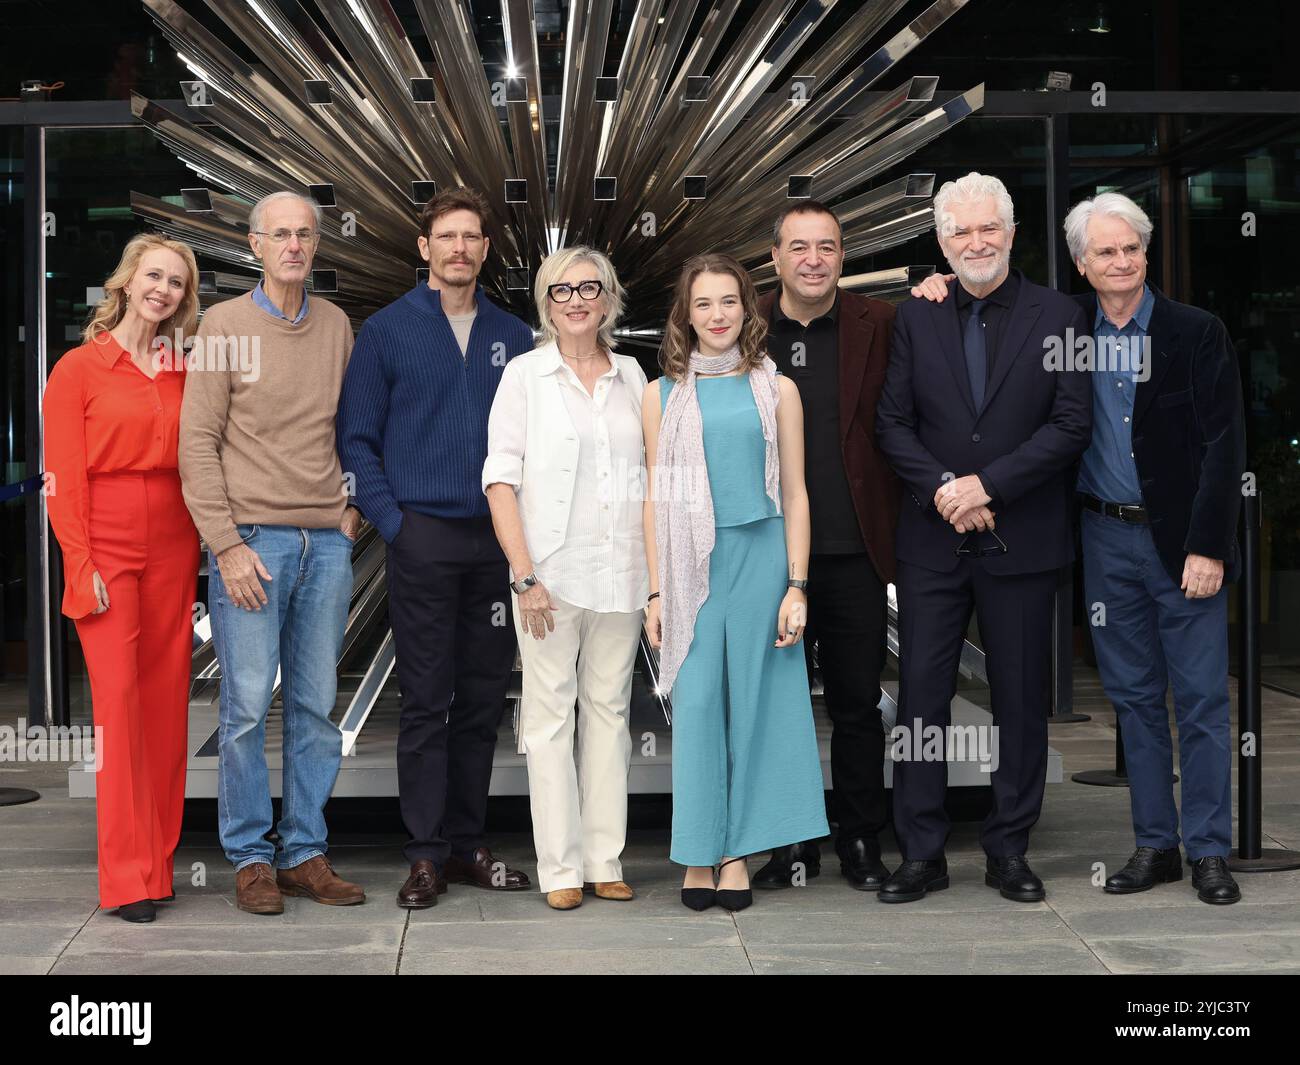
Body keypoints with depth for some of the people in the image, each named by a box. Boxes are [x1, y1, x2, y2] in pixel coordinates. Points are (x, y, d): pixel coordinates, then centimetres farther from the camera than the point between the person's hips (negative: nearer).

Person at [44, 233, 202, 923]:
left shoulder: (185, 375, 13)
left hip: (173, 548, 4)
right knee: (118, 695, -9)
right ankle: (127, 877, -5)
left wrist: (201, 555, 2)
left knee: (167, 699, 4)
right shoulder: (79, 369, 2)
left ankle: (159, 862, 13)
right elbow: (62, 479, -3)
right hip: (106, 548, -4)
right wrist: (81, 566, -10)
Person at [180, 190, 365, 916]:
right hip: (253, 538, -4)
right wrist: (228, 546, -10)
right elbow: (198, 443, -3)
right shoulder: (225, 325, 0)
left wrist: (356, 509, 7)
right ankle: (251, 856, 8)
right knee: (248, 706, -3)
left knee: (316, 707, 6)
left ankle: (305, 852, 14)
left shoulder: (337, 325, 13)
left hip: (327, 543, 4)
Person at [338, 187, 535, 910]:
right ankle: (427, 854, 6)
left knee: (483, 700, 8)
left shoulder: (513, 337, 11)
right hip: (425, 537, -3)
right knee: (427, 701, -1)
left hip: (497, 539, 3)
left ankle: (468, 844, 18)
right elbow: (357, 438, 1)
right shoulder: (388, 331, 2)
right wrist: (393, 522, -7)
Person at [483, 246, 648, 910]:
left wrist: (657, 569, 8)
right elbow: (501, 480, -4)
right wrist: (524, 574, -12)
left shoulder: (631, 376, 11)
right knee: (550, 716, -1)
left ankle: (605, 861, 13)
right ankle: (561, 867, 4)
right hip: (551, 570, -3)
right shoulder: (525, 374, 1)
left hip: (622, 573, 4)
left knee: (609, 710, 7)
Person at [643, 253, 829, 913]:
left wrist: (796, 587, -2)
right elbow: (657, 499, 8)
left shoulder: (776, 390, 6)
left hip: (761, 558, 0)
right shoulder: (662, 395, 8)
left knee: (754, 703, 1)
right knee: (696, 706, -2)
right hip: (690, 566, 0)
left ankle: (737, 852, 9)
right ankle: (701, 858, 5)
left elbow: (795, 495, 5)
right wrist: (657, 592, 3)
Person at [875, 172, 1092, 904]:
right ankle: (922, 854, 11)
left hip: (1022, 541, -1)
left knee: (1022, 700, 6)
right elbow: (893, 423, 4)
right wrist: (943, 488, -12)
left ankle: (1010, 850, 19)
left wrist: (987, 485, -14)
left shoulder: (1058, 316, 1)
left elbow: (1073, 424, -7)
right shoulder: (917, 318, 7)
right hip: (934, 541, 2)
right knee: (922, 695, 2)